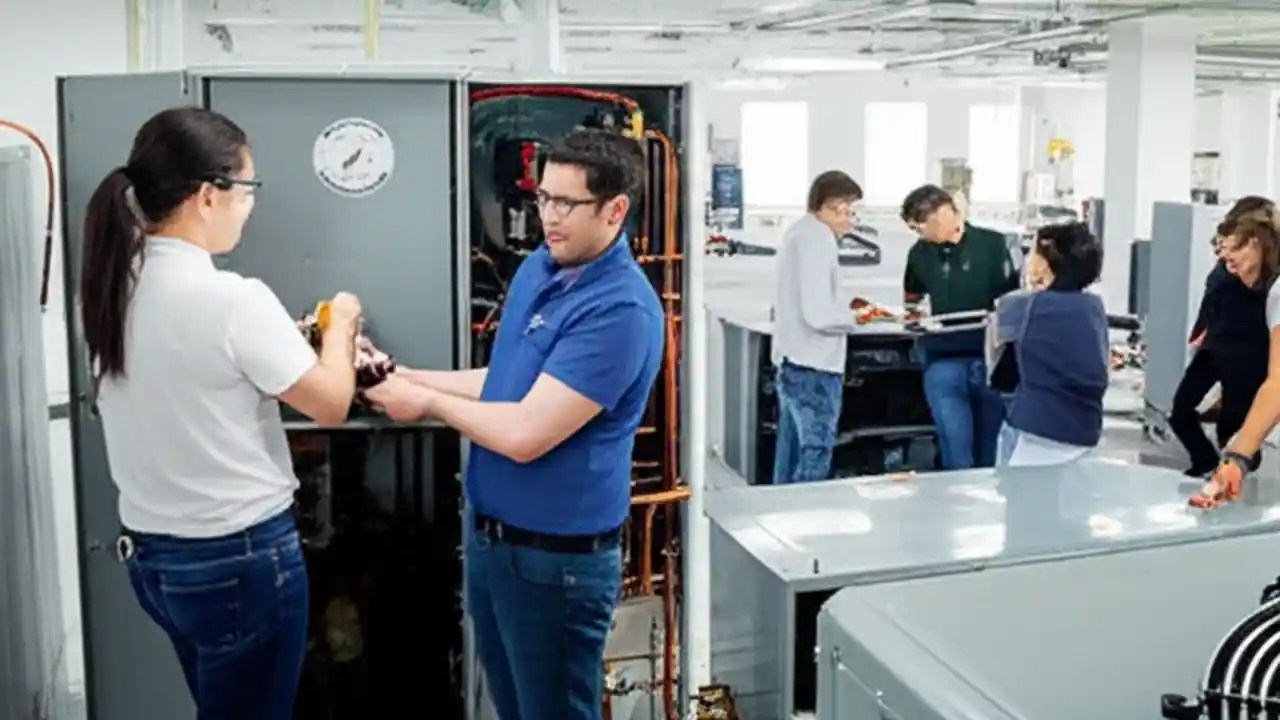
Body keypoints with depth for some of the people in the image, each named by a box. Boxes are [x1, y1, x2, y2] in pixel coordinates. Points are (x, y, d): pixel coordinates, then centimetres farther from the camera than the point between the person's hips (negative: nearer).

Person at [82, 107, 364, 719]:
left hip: (148, 550, 7)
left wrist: (300, 342, 14)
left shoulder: (112, 286, 0)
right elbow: (331, 406, -12)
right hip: (239, 556, -7)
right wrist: (340, 326, 5)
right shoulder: (233, 300, -23)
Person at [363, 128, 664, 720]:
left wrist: (427, 402, -13)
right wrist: (405, 375, 5)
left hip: (556, 556, -9)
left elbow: (525, 433, -27)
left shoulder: (620, 309, -25)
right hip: (490, 535, 9)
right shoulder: (537, 269, 4)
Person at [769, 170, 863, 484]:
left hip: (791, 362, 10)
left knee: (793, 456, 14)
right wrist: (855, 317, -6)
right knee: (815, 459, -4)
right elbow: (818, 314, -23)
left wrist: (845, 309, 7)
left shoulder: (799, 232, 13)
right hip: (813, 367, -10)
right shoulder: (817, 238, -16)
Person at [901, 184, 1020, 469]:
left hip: (990, 358, -1)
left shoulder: (992, 244, -2)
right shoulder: (920, 253, 7)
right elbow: (911, 299, 23)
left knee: (993, 451, 8)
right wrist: (914, 313, 6)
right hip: (943, 362, 1)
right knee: (957, 454, 0)